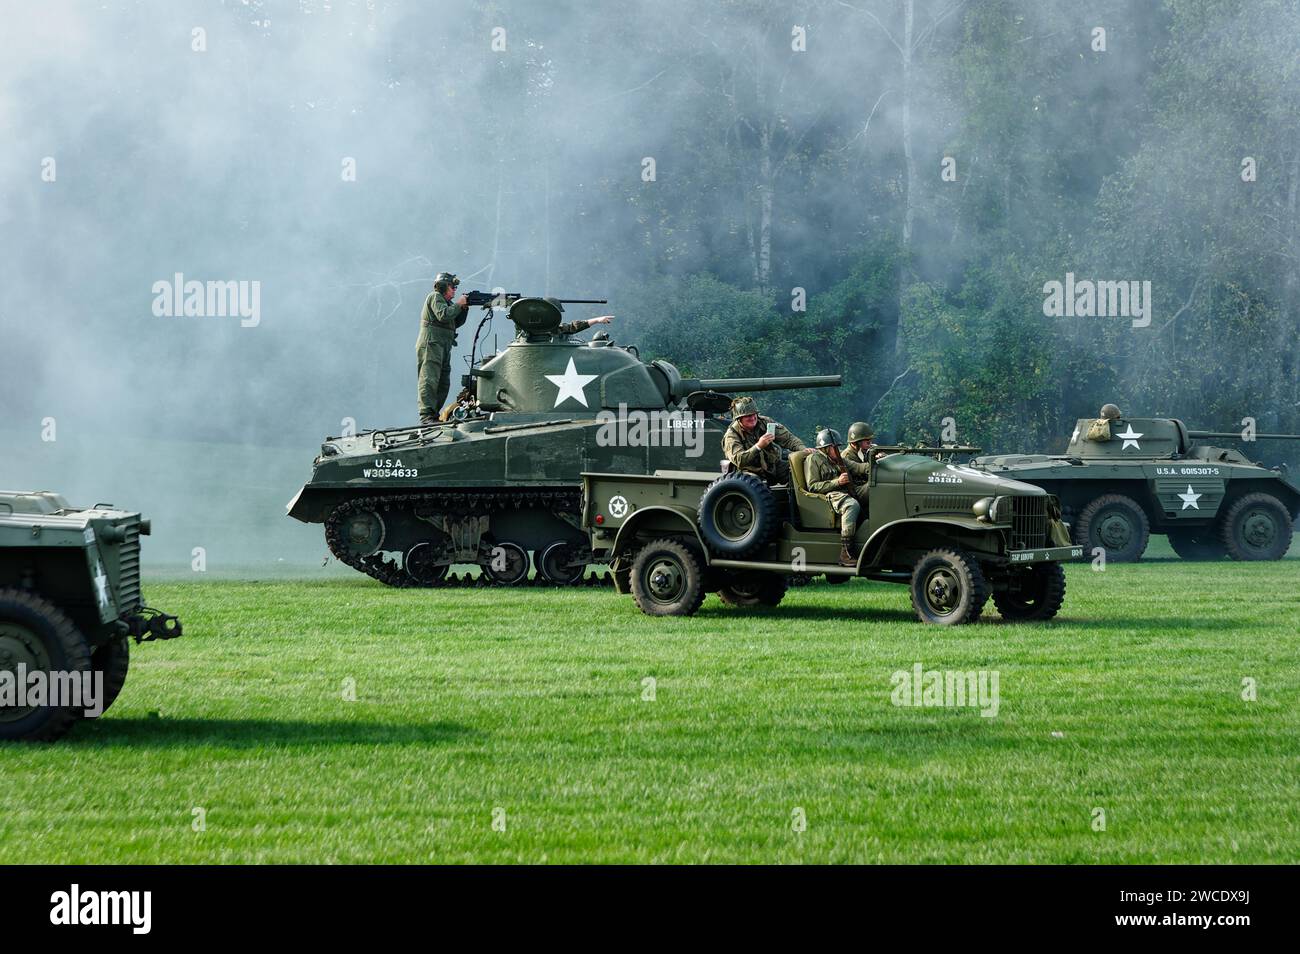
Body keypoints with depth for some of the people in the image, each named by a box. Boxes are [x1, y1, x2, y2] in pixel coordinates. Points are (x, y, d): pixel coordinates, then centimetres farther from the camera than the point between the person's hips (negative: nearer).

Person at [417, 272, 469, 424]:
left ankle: (434, 415, 11)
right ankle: (426, 416, -27)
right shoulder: (435, 297, -3)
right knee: (429, 380, -17)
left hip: (443, 348, 10)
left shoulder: (446, 301, 26)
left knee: (443, 384, 9)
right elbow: (443, 315, -20)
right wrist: (458, 304, -9)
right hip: (431, 345, -10)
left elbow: (457, 322, 22)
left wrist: (465, 308, 8)